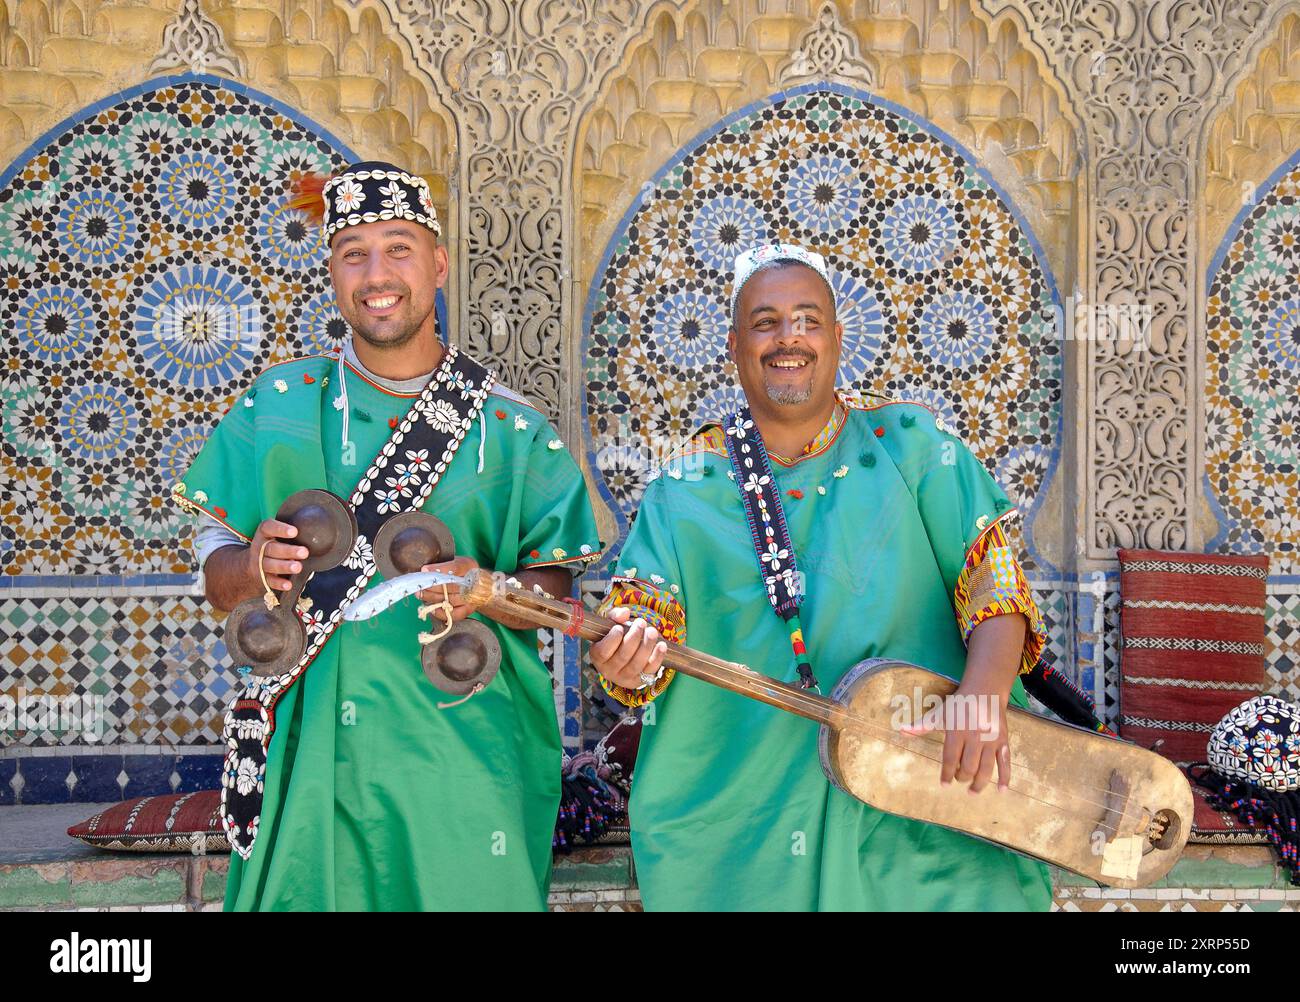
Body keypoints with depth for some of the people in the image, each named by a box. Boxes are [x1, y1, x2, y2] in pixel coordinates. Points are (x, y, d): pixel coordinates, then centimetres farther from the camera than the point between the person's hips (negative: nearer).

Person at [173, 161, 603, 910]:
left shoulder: (508, 426, 1)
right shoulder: (278, 404, 5)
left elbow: (553, 585, 2)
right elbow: (217, 580, 7)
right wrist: (254, 565, -15)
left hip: (462, 753, -1)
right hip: (308, 756, 1)